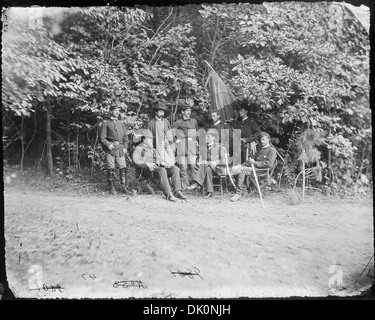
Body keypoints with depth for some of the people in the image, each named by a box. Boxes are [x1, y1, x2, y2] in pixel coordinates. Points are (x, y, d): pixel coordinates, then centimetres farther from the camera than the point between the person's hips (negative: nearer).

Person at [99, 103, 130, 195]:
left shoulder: (121, 123, 17)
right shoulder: (105, 123, 4)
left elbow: (125, 136, 17)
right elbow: (102, 137, -1)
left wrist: (125, 147, 5)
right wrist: (108, 144, -15)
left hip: (120, 149, 4)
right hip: (110, 149, -4)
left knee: (123, 168, -1)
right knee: (111, 169, -1)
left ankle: (123, 187, 7)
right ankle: (111, 188, 9)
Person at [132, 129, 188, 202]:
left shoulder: (153, 148, 33)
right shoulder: (139, 148, 13)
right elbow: (136, 161, -3)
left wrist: (163, 163, 2)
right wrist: (147, 164, -20)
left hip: (158, 166, 6)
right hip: (149, 168, -6)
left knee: (175, 169, -19)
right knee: (162, 171, -38)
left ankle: (177, 192, -27)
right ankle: (168, 194, -41)